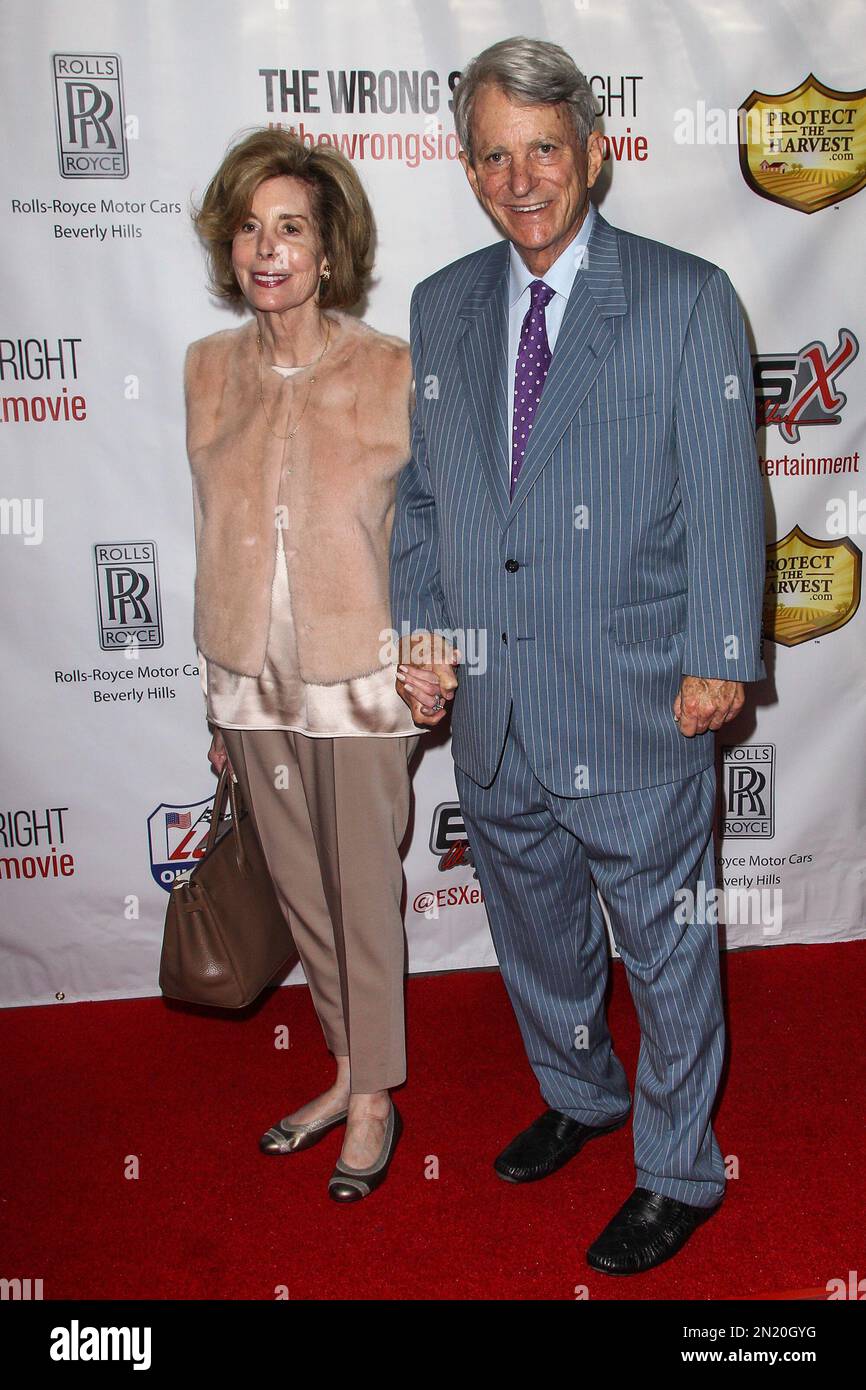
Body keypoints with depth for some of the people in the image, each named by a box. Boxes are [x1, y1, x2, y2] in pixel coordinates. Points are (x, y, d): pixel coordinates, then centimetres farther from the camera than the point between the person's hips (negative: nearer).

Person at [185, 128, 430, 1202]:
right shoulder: (208, 369, 3)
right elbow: (212, 536, 7)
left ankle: (374, 1100, 30)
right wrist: (214, 693, 10)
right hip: (251, 679, 4)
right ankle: (348, 1073, 38)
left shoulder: (390, 371, -8)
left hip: (356, 678, -4)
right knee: (299, 888, 17)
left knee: (364, 892, 9)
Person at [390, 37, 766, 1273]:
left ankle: (679, 1172, 35)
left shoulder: (687, 299, -5)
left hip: (637, 714, -4)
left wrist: (718, 656, -13)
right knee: (535, 933, 23)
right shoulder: (441, 307, 8)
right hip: (492, 713, 5)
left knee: (666, 949, 11)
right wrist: (418, 626, 2)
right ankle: (579, 1093, 51)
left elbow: (724, 497, -7)